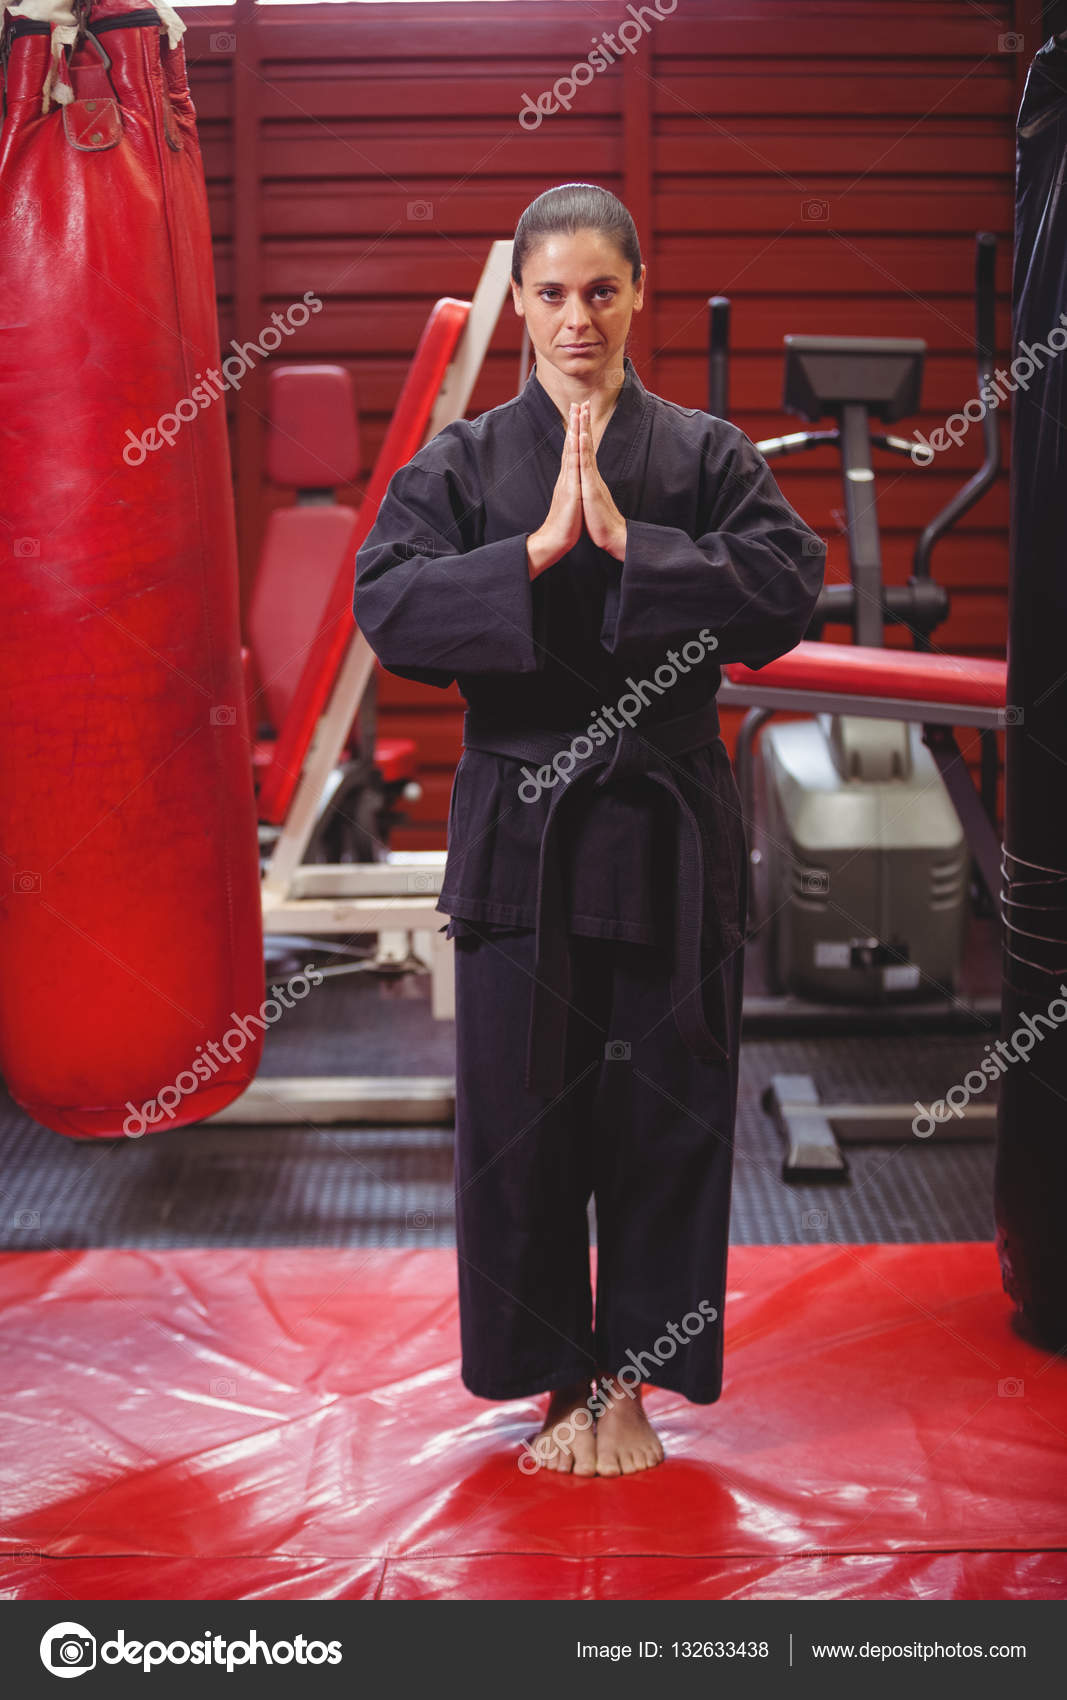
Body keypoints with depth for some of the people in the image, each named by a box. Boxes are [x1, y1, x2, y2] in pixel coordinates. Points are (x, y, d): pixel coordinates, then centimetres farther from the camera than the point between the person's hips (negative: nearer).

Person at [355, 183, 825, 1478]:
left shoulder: (708, 454, 5)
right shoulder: (463, 462, 5)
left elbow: (785, 593, -9)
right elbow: (387, 605, -8)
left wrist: (626, 540, -17)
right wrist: (538, 549, -18)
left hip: (667, 831, 0)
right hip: (517, 825, 0)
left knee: (662, 1112, 4)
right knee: (521, 1110, 4)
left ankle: (631, 1378, 20)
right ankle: (557, 1379, 21)